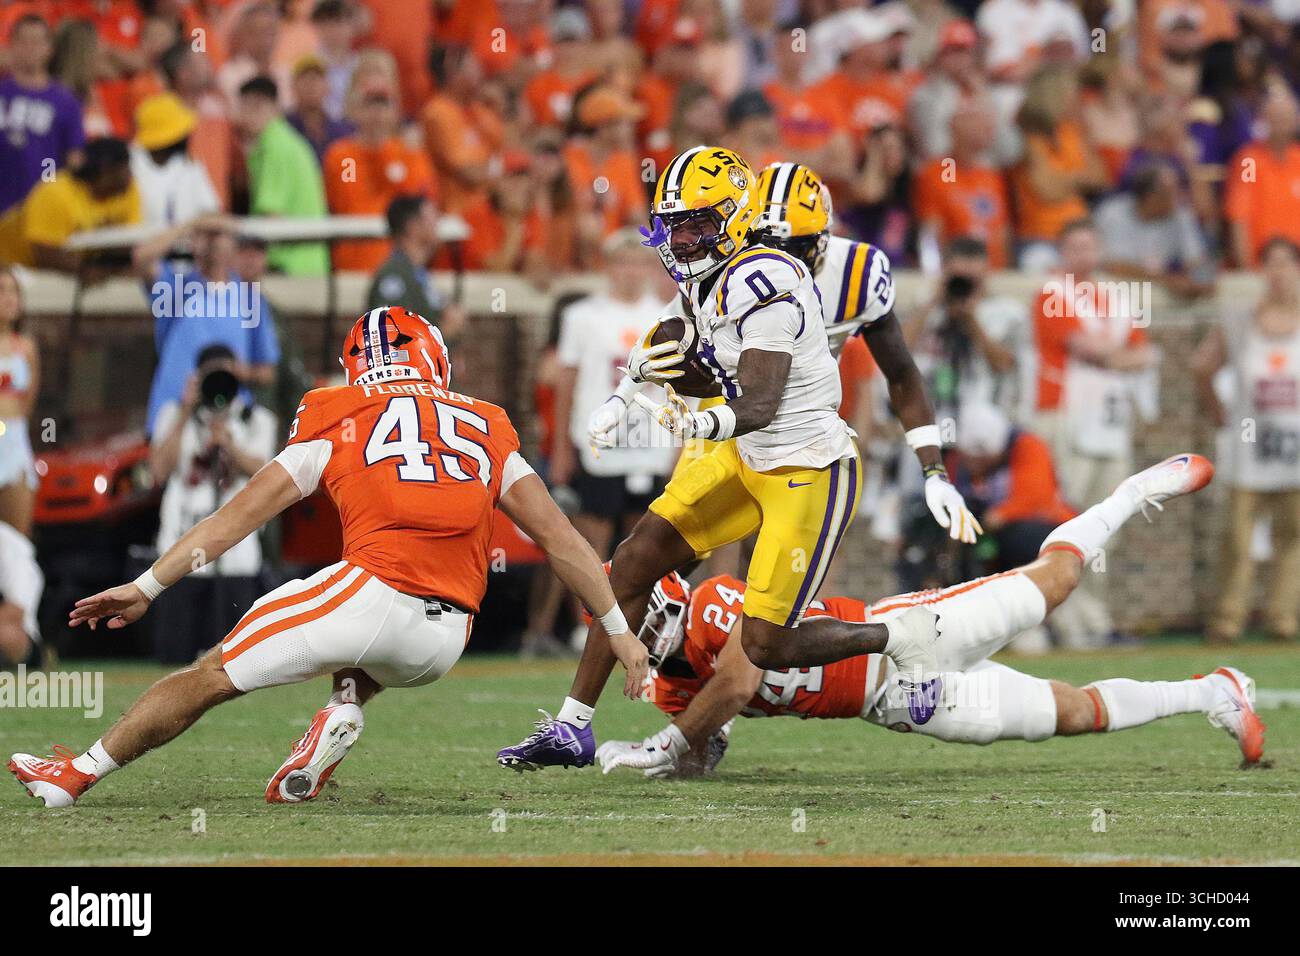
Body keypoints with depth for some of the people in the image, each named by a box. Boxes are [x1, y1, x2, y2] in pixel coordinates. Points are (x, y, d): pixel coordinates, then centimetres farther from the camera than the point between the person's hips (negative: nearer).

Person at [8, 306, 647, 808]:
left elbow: (240, 515, 16)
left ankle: (78, 775, 14)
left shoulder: (338, 420, 16)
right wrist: (619, 630, 27)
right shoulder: (488, 431, 24)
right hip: (443, 644, 3)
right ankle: (345, 711, 6)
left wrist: (147, 587, 20)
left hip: (374, 590, -3)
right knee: (366, 656, 37)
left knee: (215, 675, 11)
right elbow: (560, 539, 21)